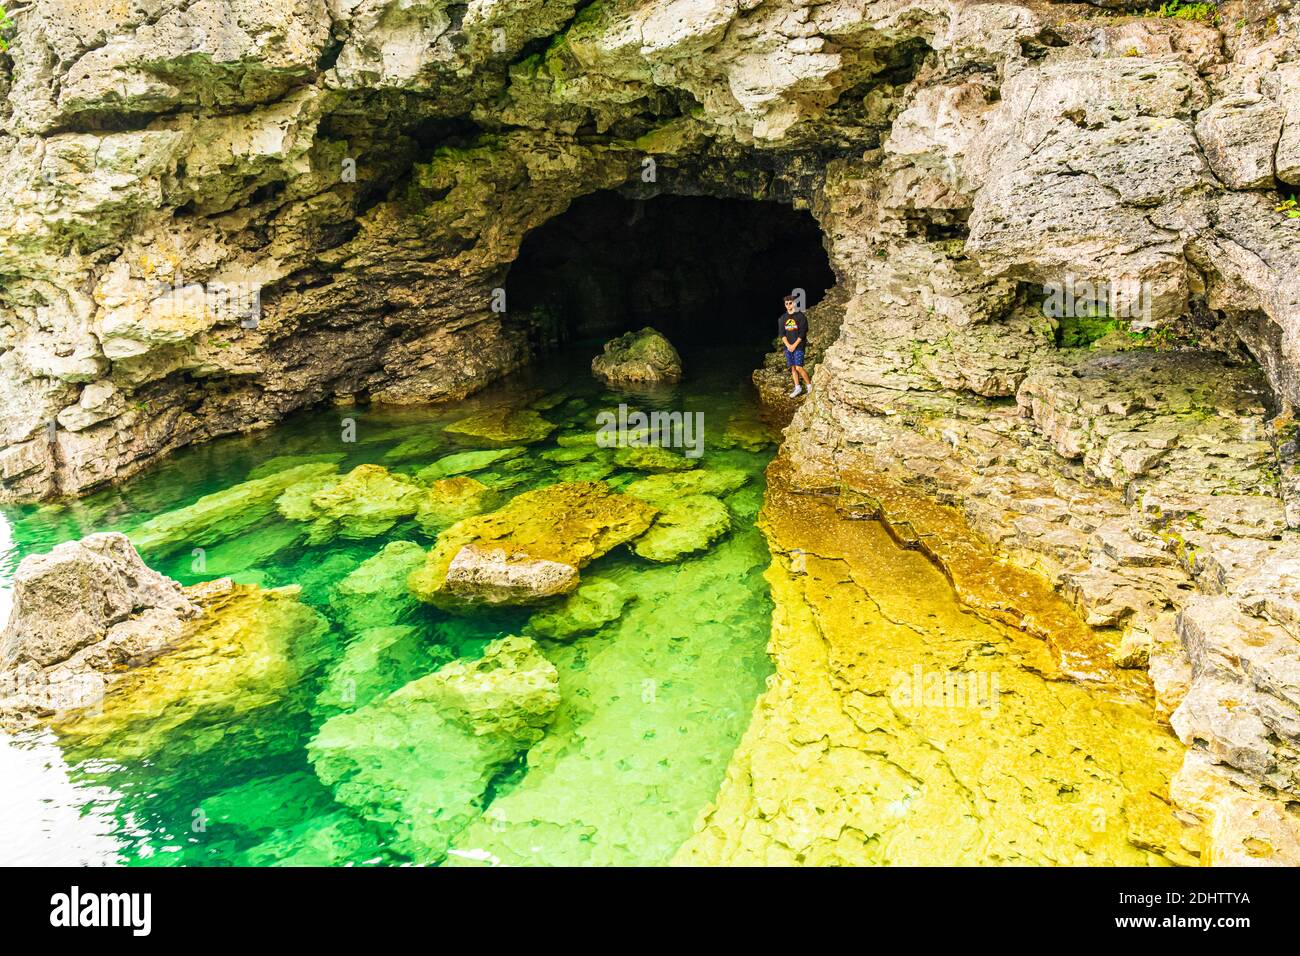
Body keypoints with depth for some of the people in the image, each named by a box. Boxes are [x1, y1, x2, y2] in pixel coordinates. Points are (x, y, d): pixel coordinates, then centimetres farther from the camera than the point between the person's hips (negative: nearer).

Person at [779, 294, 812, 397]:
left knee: (798, 367, -13)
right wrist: (788, 345, -7)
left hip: (798, 345, -5)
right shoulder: (783, 318, 10)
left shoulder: (801, 316, -5)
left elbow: (802, 333, -9)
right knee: (792, 368, 7)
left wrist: (794, 345, -14)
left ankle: (809, 385, 1)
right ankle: (797, 388, 15)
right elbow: (782, 333, 7)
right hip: (788, 346, 5)